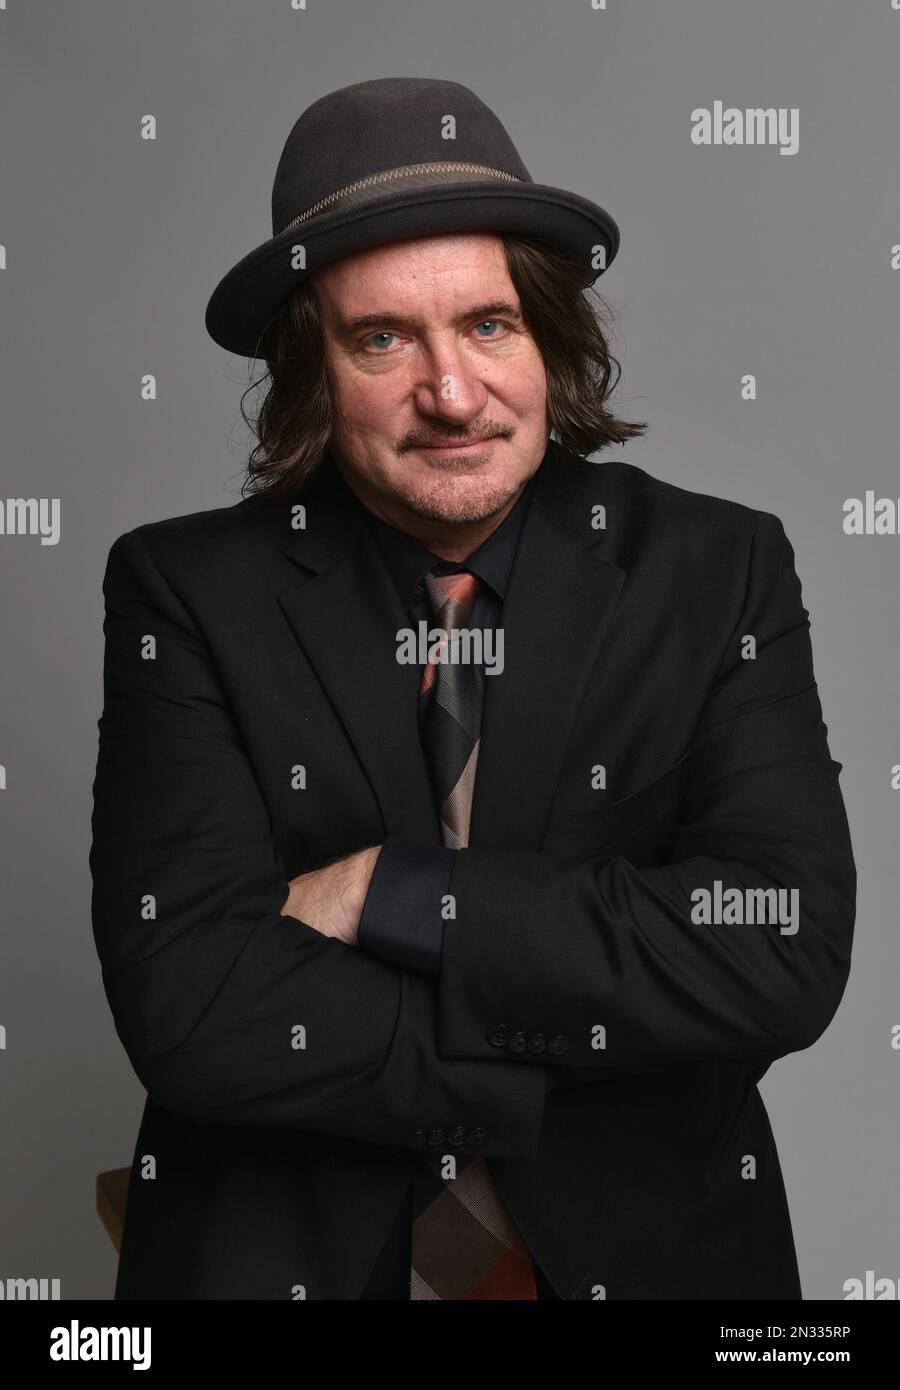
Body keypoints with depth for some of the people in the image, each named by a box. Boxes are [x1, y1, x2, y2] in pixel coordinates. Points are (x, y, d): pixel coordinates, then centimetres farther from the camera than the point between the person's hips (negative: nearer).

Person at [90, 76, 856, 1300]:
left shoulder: (722, 572, -7)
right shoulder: (187, 592, -9)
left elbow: (787, 947, -17)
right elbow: (183, 1002, -18)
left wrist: (385, 894, -20)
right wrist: (598, 1057, -18)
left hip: (651, 1247, 1)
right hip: (279, 1254, 0)